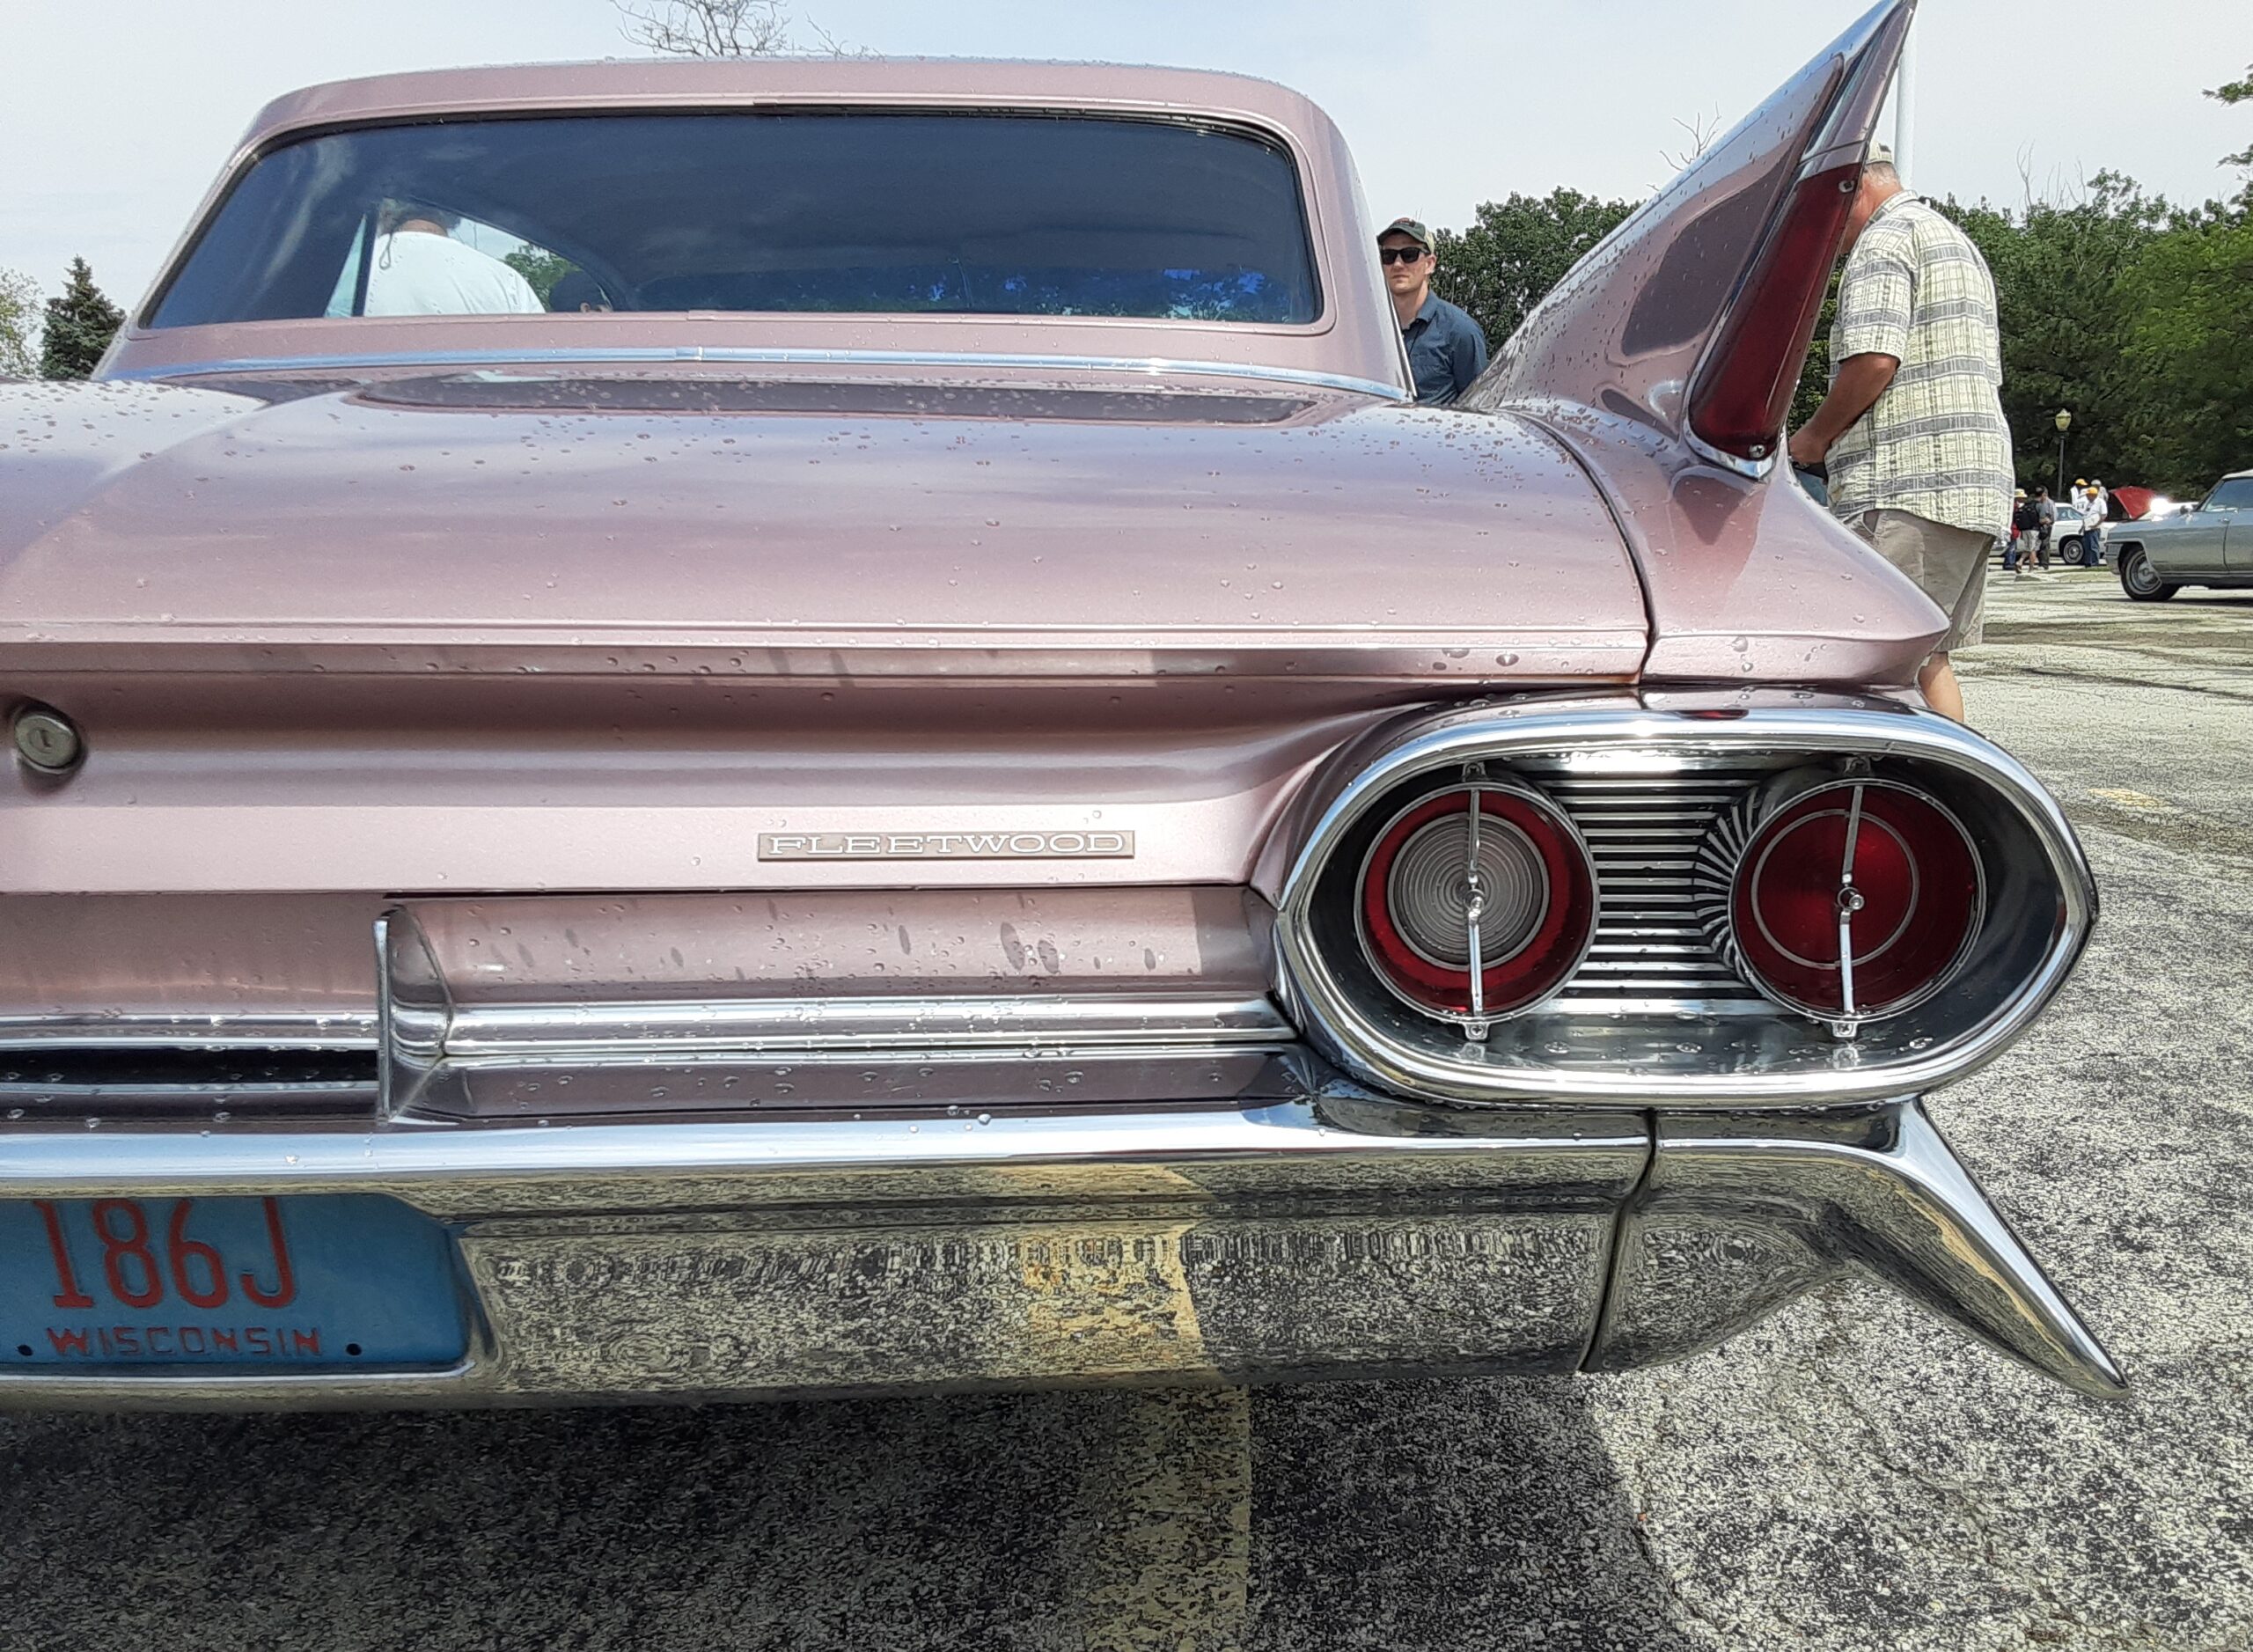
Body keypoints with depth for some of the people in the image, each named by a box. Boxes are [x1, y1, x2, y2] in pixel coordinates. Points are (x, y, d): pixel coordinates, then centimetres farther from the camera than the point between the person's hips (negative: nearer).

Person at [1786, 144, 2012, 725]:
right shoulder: (1958, 241, 29)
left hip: (1907, 485, -10)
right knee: (1930, 659, 12)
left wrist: (1815, 434, -3)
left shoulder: (1884, 239, -3)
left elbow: (1874, 358, -18)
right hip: (1977, 482, 10)